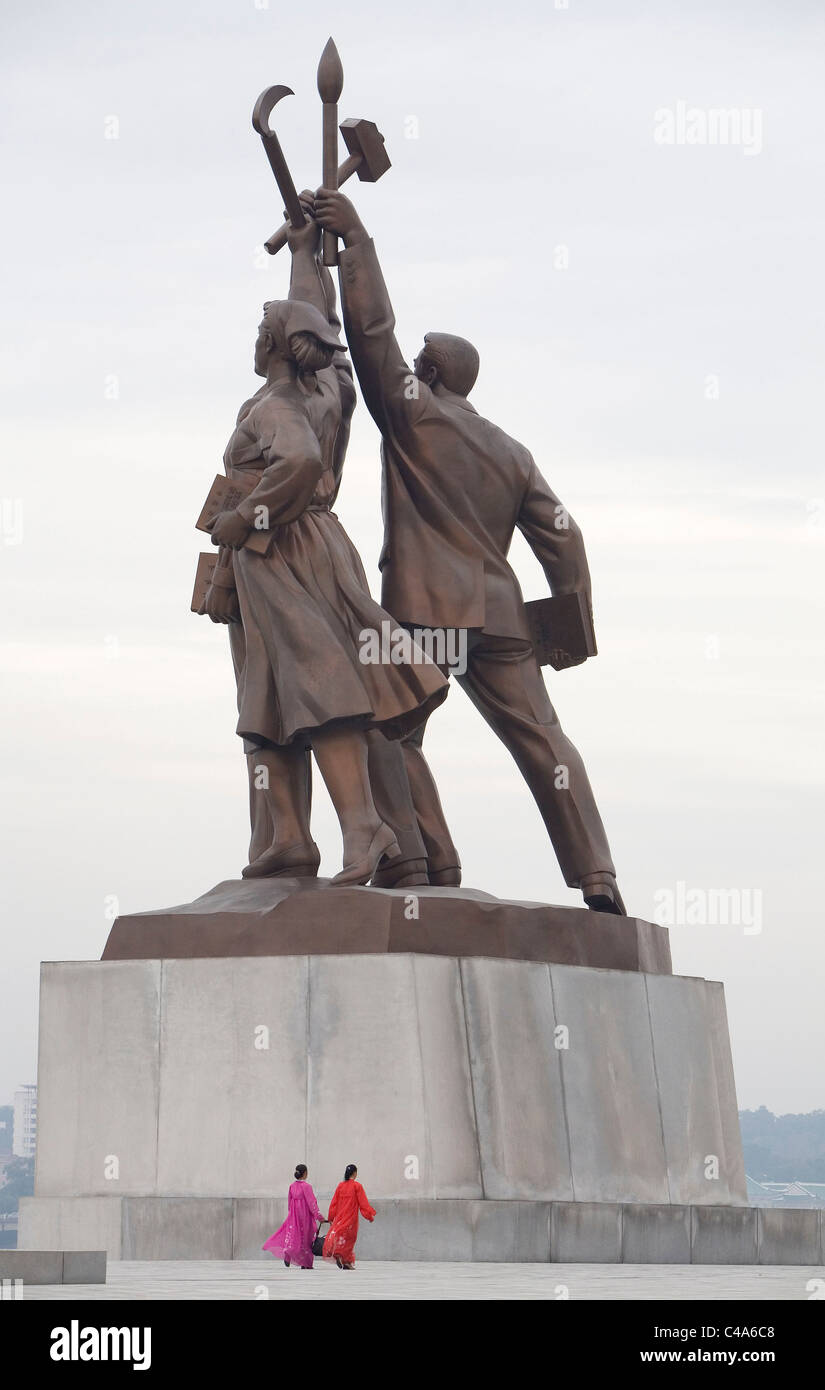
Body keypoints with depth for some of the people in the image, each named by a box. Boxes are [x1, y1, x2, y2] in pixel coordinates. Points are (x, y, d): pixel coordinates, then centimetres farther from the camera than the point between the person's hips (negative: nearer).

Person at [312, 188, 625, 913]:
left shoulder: (415, 415, 1)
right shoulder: (511, 453, 17)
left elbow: (372, 329, -6)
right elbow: (560, 534, 11)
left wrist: (357, 239, 0)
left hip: (424, 608, -6)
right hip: (499, 610, 6)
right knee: (541, 739, 4)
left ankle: (435, 862, -9)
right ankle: (597, 877, -4)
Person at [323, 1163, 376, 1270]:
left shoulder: (340, 1186, 6)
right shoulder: (357, 1186, -6)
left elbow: (334, 1203, 9)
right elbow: (363, 1203, -6)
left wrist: (332, 1217, 16)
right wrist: (370, 1216, 2)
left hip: (340, 1217, 4)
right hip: (351, 1217, -4)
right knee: (348, 1238, 1)